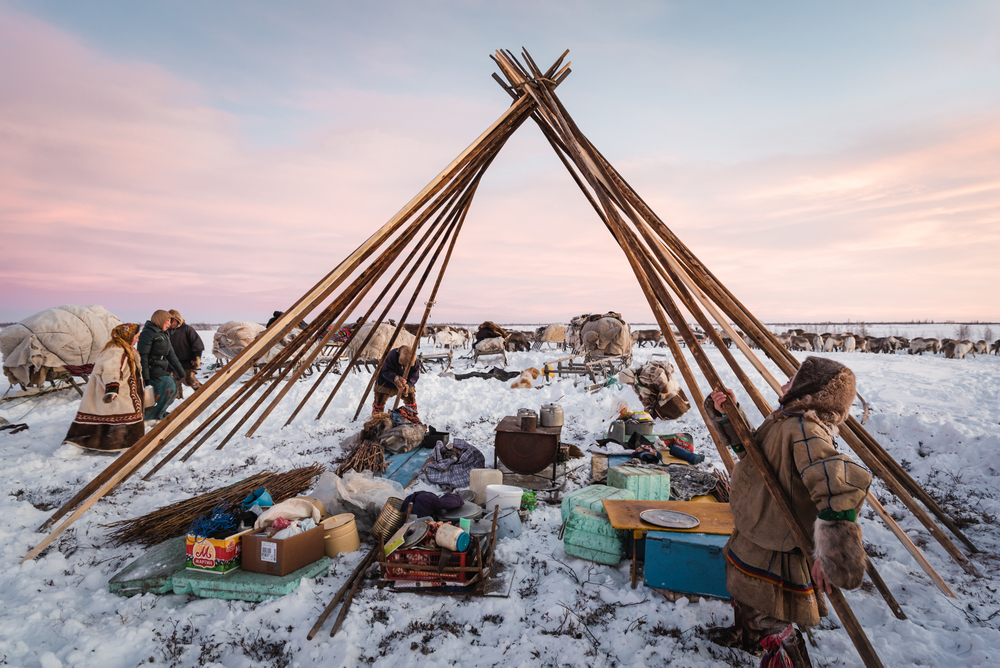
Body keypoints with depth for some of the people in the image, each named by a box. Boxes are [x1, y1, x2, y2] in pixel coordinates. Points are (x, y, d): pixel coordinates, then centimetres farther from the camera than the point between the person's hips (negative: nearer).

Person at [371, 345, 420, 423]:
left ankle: (412, 417, 25)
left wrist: (406, 386, -36)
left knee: (411, 400, 4)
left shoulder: (415, 363, -24)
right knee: (380, 401, 2)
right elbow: (386, 372, -29)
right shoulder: (392, 356, -33)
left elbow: (414, 376, -19)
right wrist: (397, 379, -44)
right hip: (386, 381, -3)